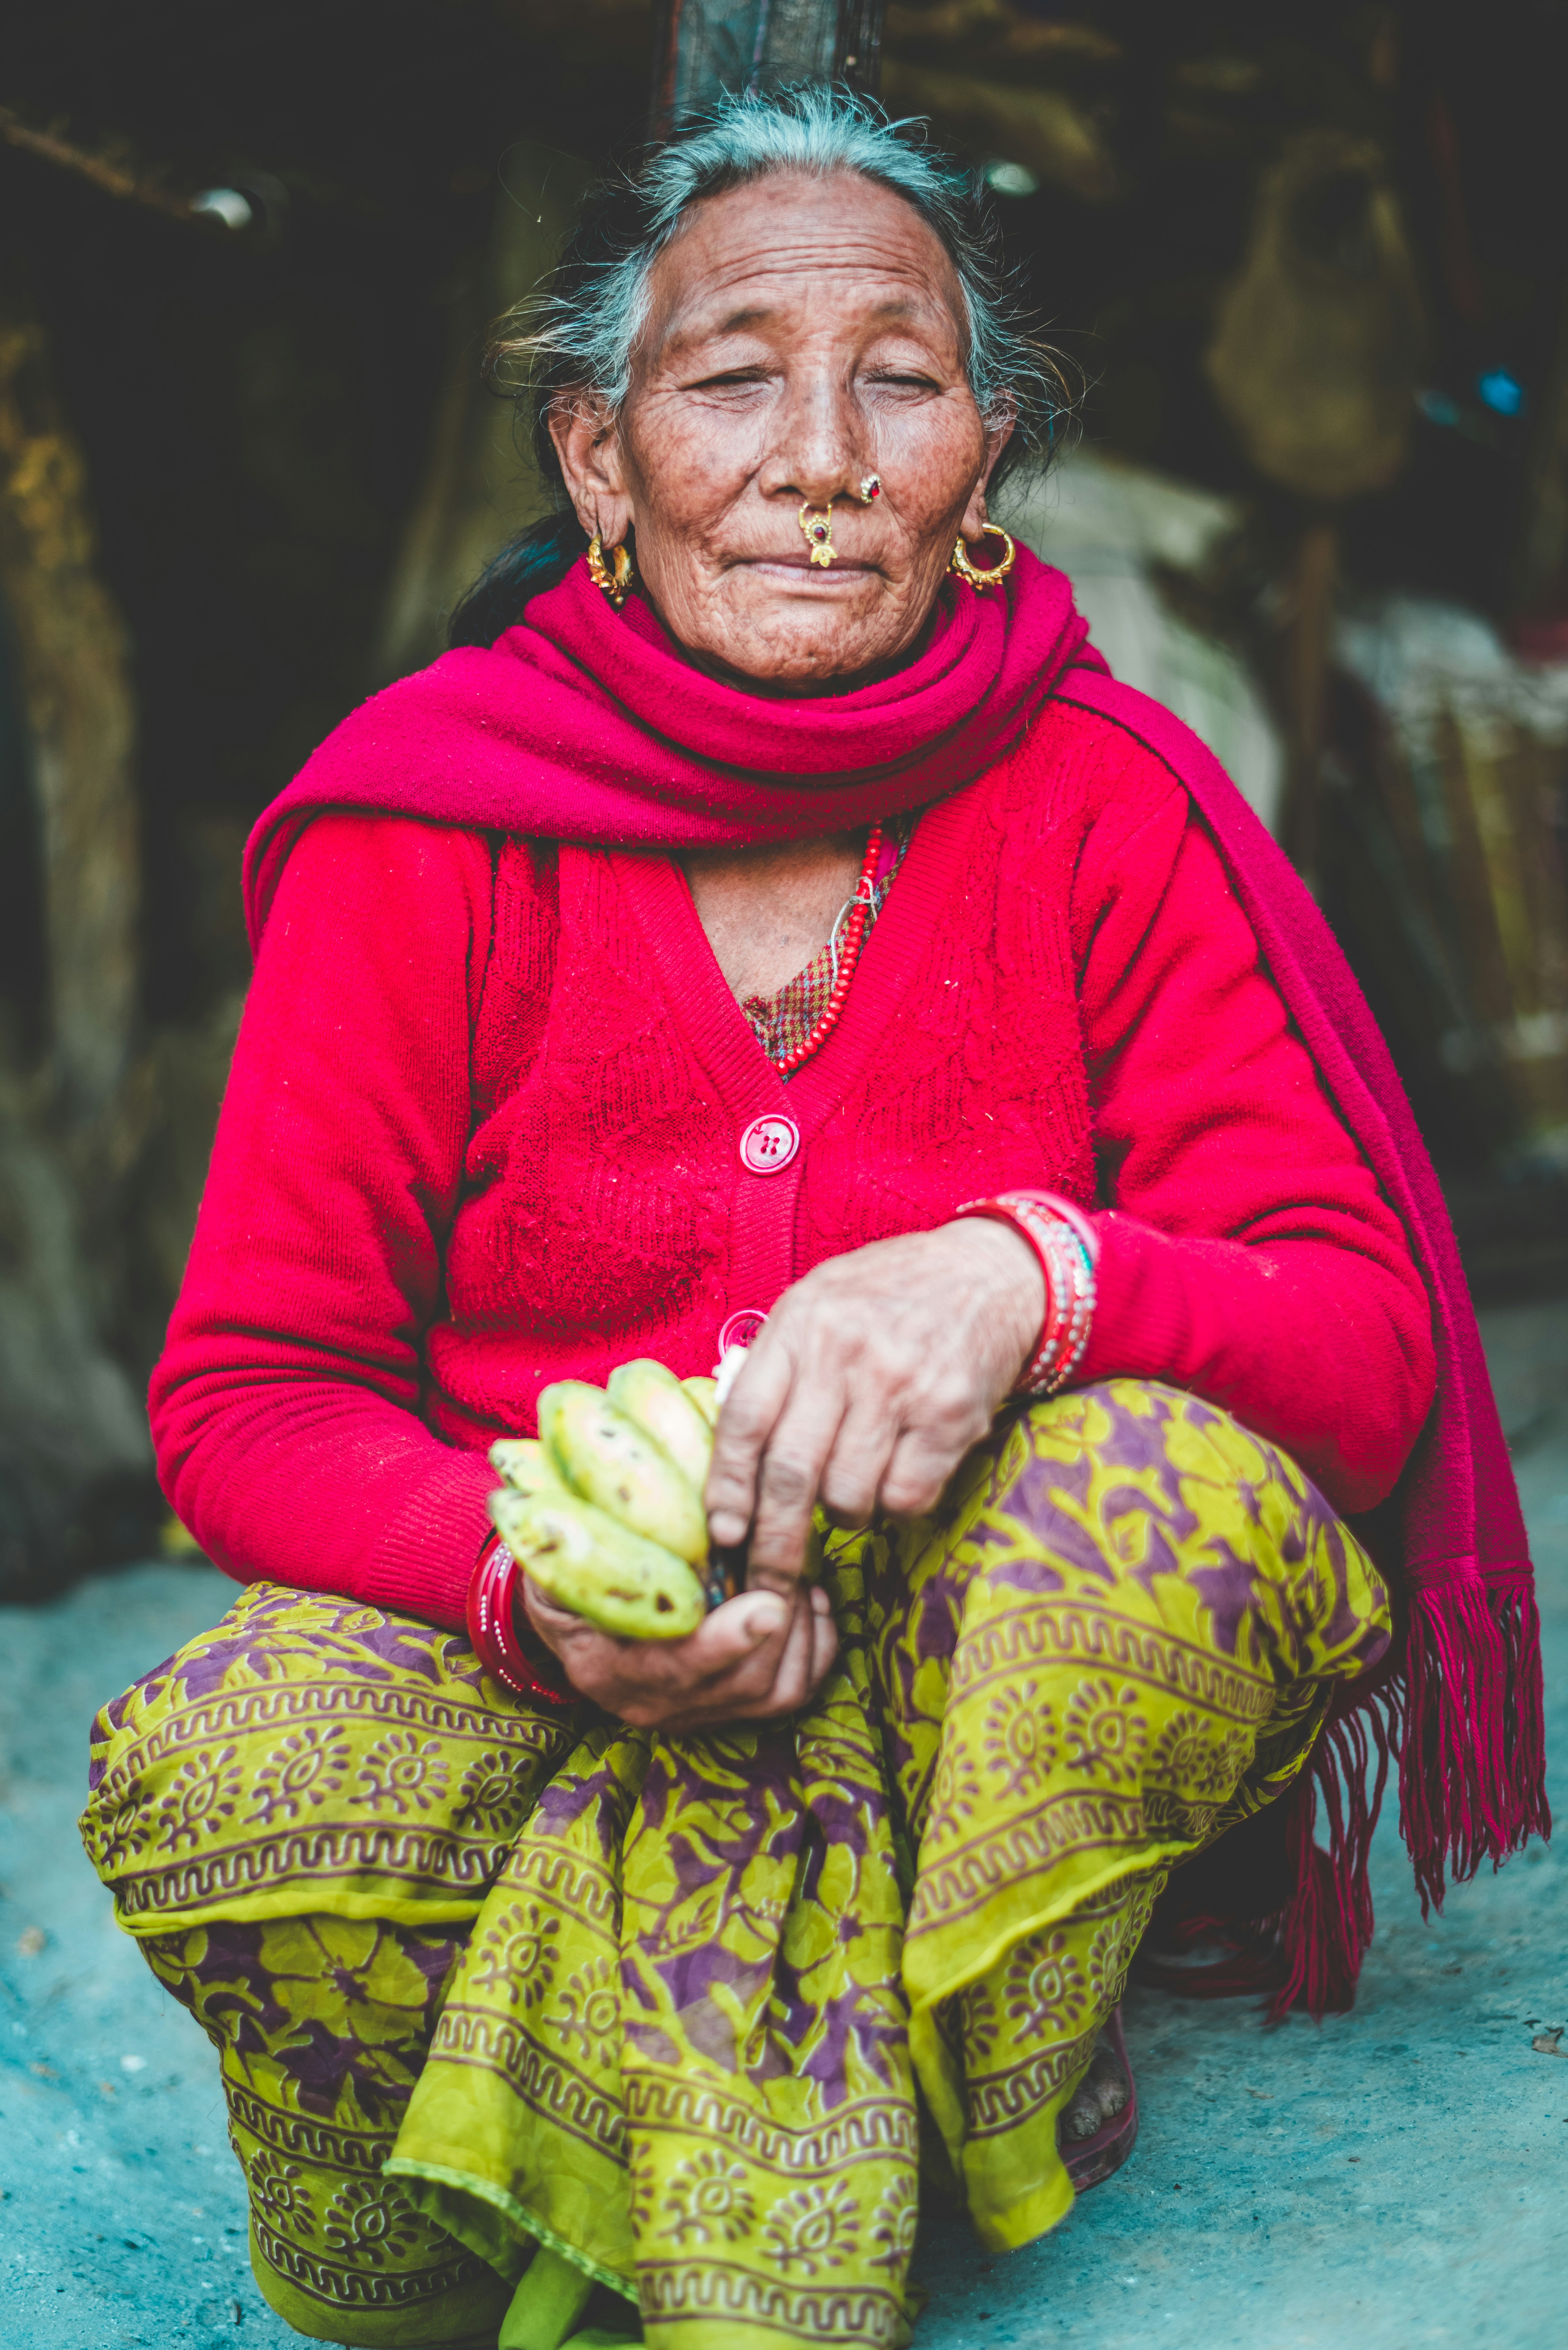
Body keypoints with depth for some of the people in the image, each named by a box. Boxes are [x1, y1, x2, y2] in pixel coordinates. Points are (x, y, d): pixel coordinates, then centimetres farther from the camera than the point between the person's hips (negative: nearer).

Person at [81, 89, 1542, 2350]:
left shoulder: (1104, 804, -7)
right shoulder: (426, 829, -7)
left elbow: (1375, 1340, -12)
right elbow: (249, 1391, -7)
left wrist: (1032, 1276, -34)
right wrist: (543, 1580, -29)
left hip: (1007, 1677, 1)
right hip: (547, 1672, 0)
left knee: (1161, 1481, -32)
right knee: (225, 1769, -31)